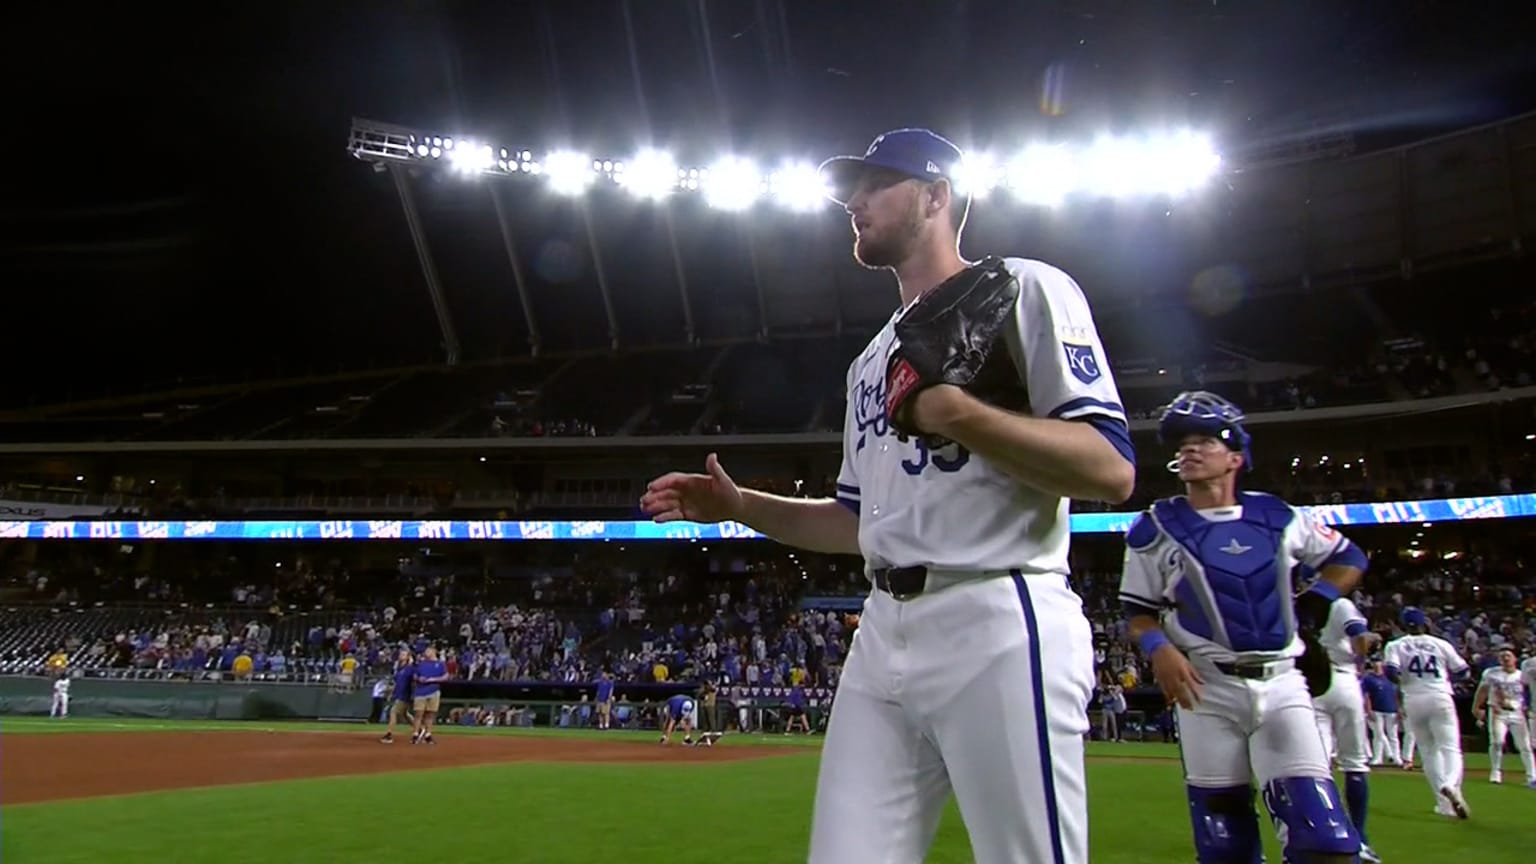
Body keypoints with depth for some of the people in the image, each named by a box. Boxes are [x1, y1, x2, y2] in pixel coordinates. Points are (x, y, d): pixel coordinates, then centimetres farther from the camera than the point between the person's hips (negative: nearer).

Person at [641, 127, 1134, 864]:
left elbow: (1112, 470, -11)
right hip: (881, 633, 7)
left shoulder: (1023, 290, 0)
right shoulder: (872, 358, 23)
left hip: (997, 626, -7)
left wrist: (954, 409, -20)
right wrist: (738, 506, 15)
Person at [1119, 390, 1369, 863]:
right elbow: (1140, 612, 6)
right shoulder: (1156, 529, 1)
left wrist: (1311, 607, 7)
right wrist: (1159, 649, -14)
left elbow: (1349, 560, 21)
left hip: (1281, 684, 1)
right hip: (1206, 689, -1)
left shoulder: (1277, 518, 7)